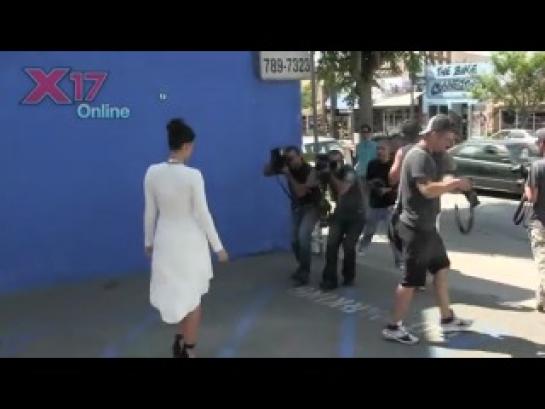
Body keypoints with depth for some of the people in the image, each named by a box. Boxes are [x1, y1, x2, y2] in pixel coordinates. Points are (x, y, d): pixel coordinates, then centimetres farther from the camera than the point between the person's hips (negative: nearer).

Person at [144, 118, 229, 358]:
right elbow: (202, 214, -15)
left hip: (165, 240, 4)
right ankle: (187, 351, 23)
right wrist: (218, 247, -6)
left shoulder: (152, 172, -6)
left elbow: (150, 212, 1)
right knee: (192, 297, 12)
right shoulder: (193, 175, -19)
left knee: (175, 294, 23)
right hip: (190, 241, -4)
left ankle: (180, 340, 34)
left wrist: (149, 241, 15)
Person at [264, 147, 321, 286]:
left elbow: (301, 192, -33)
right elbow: (266, 172, -7)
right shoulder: (288, 168, -9)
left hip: (311, 207, -6)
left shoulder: (310, 171, -24)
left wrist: (288, 175, -35)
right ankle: (302, 267, 32)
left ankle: (304, 273, -13)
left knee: (303, 235, -24)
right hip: (296, 207, 6)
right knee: (295, 240, 7)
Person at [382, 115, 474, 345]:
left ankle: (447, 319, 31)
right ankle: (393, 328, 10)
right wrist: (455, 183, -23)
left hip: (426, 226, 11)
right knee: (412, 280, -2)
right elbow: (428, 190, -32)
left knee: (441, 269, 19)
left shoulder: (425, 156, 14)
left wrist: (451, 185, 3)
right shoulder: (419, 156, -20)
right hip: (417, 228, -11)